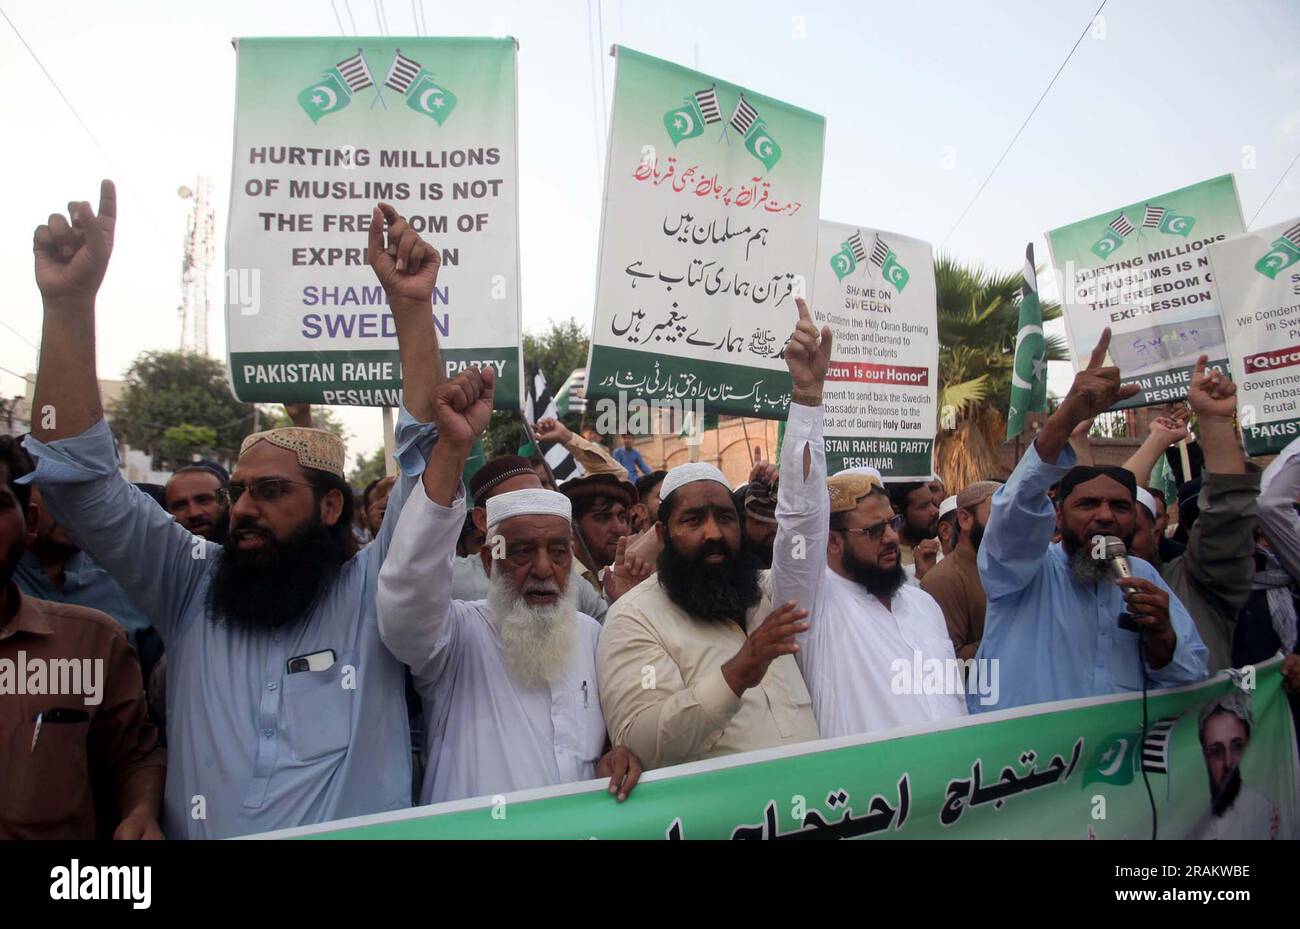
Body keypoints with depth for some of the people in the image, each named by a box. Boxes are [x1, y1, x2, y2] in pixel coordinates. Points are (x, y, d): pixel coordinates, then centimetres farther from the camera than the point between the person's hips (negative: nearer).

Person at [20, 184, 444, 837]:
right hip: (193, 829, 2)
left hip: (362, 830, -2)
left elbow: (430, 463, -10)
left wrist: (412, 307, -18)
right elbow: (82, 479, 1)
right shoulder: (192, 590, 7)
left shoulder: (373, 591, 1)